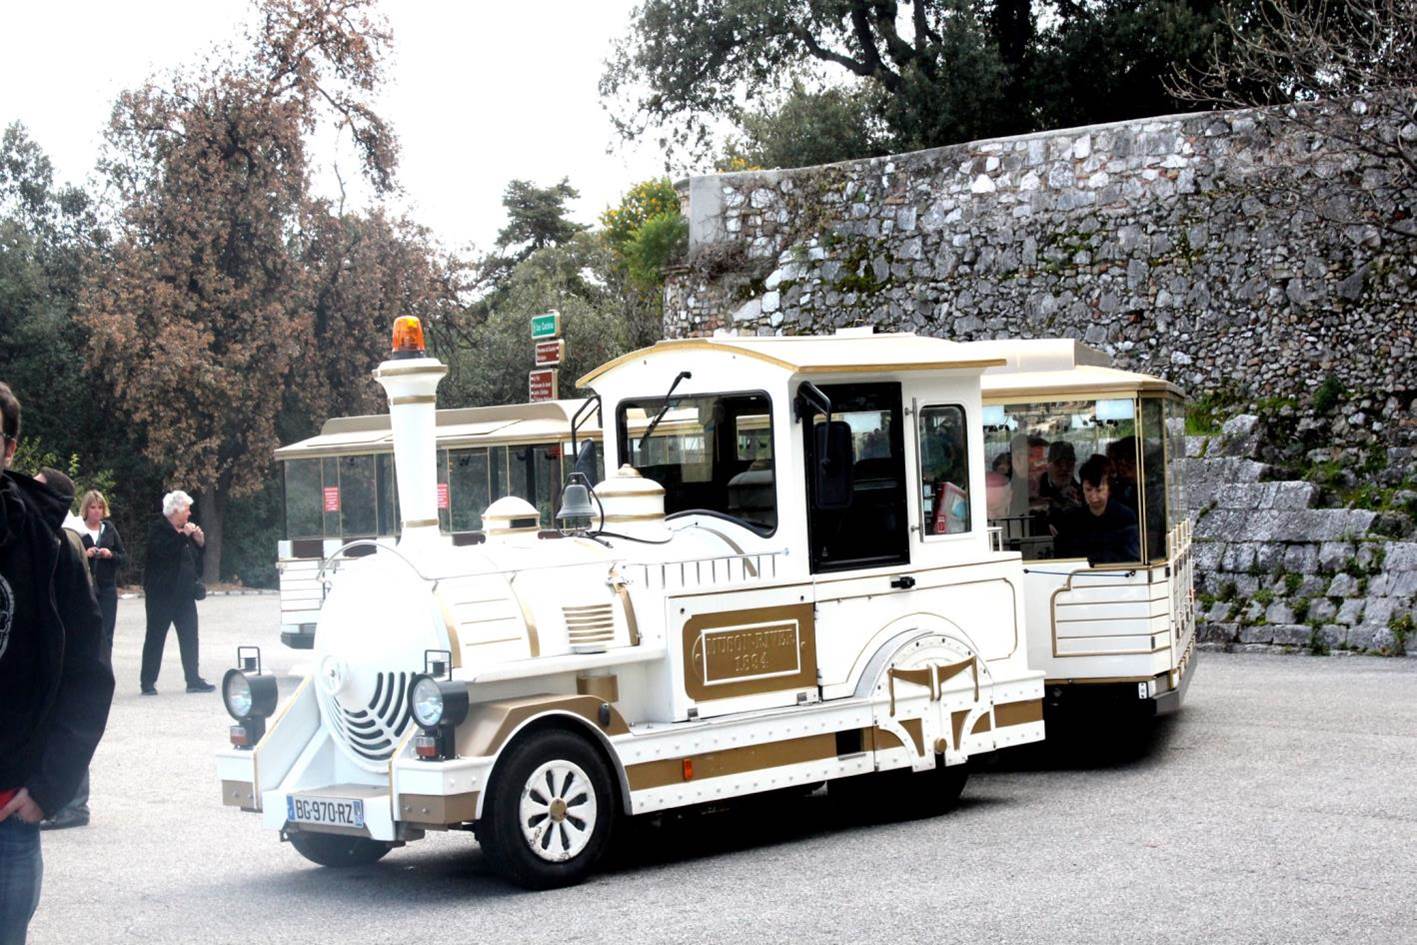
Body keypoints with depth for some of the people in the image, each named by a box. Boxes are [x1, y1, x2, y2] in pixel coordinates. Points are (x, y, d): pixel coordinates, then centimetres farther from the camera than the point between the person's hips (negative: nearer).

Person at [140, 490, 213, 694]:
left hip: (184, 593, 7)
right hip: (162, 594, -7)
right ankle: (148, 683, 4)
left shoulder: (184, 531, 14)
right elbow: (163, 550, -28)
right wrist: (184, 536, -23)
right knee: (155, 637, -1)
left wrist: (199, 540, 3)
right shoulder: (159, 529, -10)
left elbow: (196, 557, 21)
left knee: (189, 637, 6)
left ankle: (193, 679, 11)